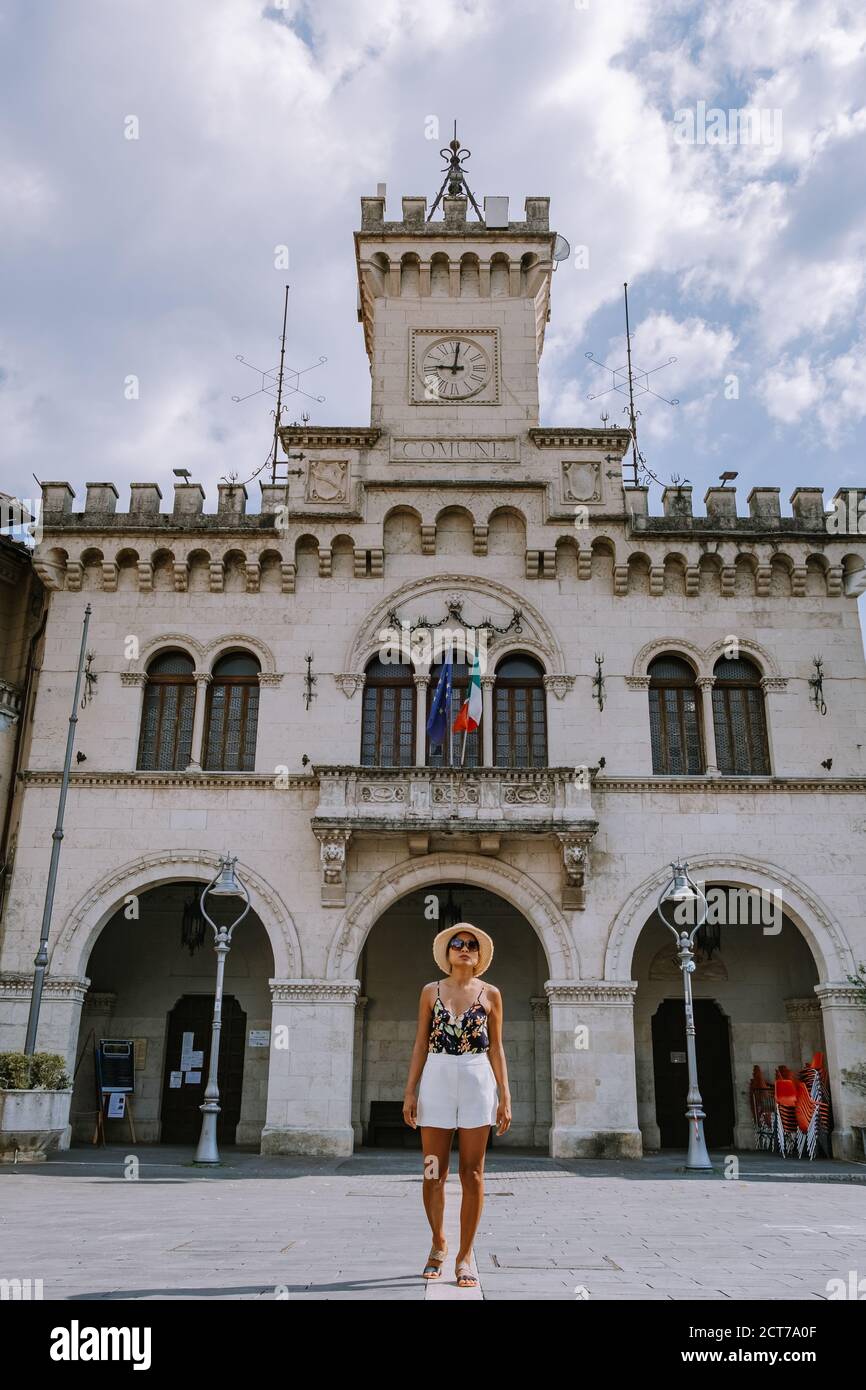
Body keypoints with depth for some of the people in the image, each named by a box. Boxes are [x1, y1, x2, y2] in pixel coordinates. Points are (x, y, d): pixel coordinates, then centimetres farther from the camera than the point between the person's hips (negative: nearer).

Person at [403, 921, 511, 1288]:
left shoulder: (490, 994, 6)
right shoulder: (431, 991, 7)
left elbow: (496, 1048, 6)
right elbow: (421, 1045, 7)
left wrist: (505, 1095, 0)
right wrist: (410, 1092, 1)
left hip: (477, 1081, 0)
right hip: (437, 1079, 0)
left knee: (472, 1174, 2)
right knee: (433, 1172, 4)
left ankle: (465, 1255, 13)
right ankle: (438, 1243, 27)